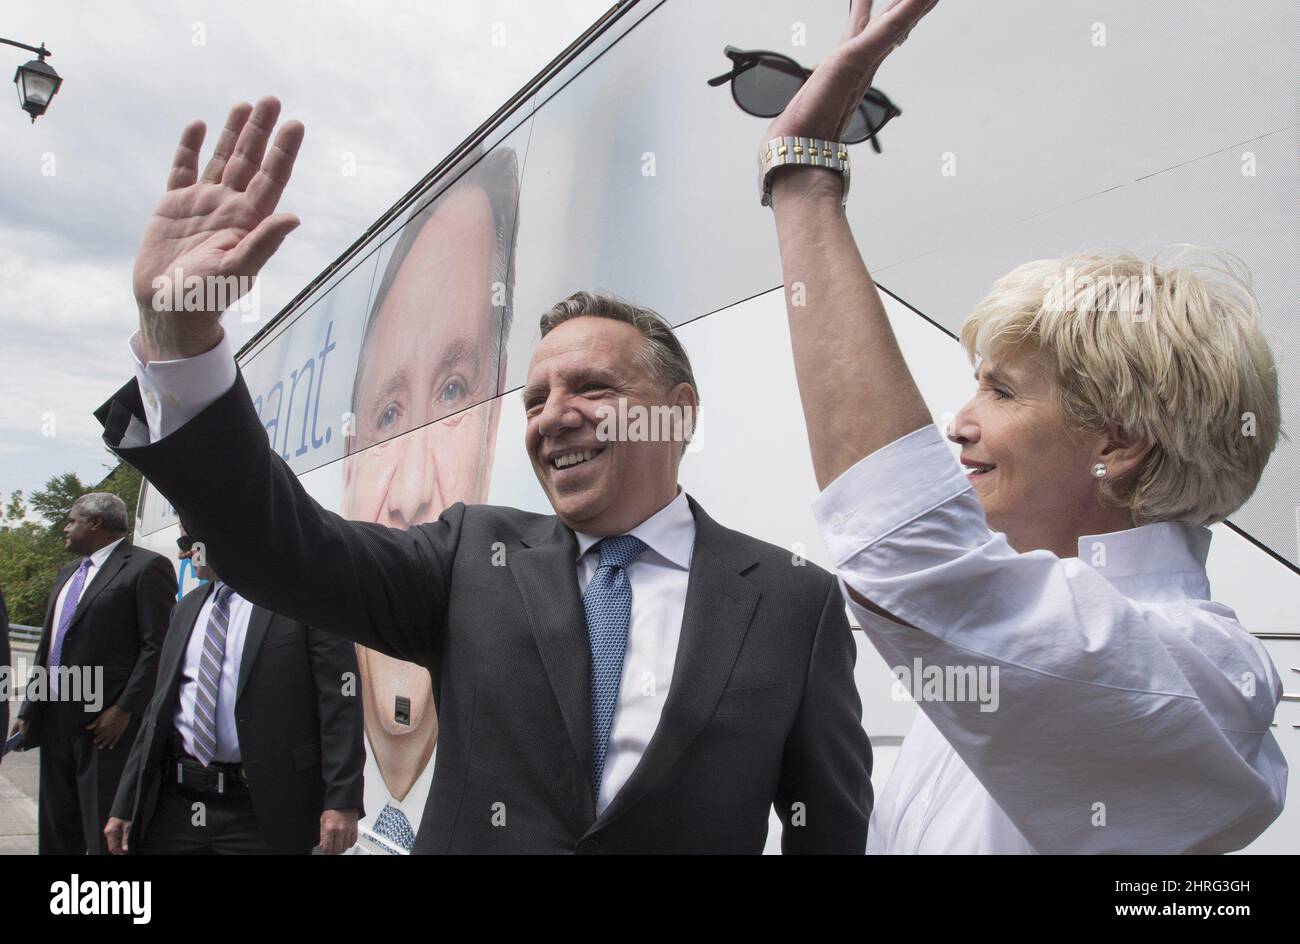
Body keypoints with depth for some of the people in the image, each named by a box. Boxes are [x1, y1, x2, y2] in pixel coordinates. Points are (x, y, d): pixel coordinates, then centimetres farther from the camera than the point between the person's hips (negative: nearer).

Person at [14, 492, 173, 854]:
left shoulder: (146, 567, -8)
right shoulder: (68, 573, 20)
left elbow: (157, 647, -14)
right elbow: (47, 645, 21)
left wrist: (125, 710, -18)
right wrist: (29, 709, 14)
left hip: (106, 722, -8)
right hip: (56, 722, 9)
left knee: (105, 834, -5)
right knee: (57, 832, 16)